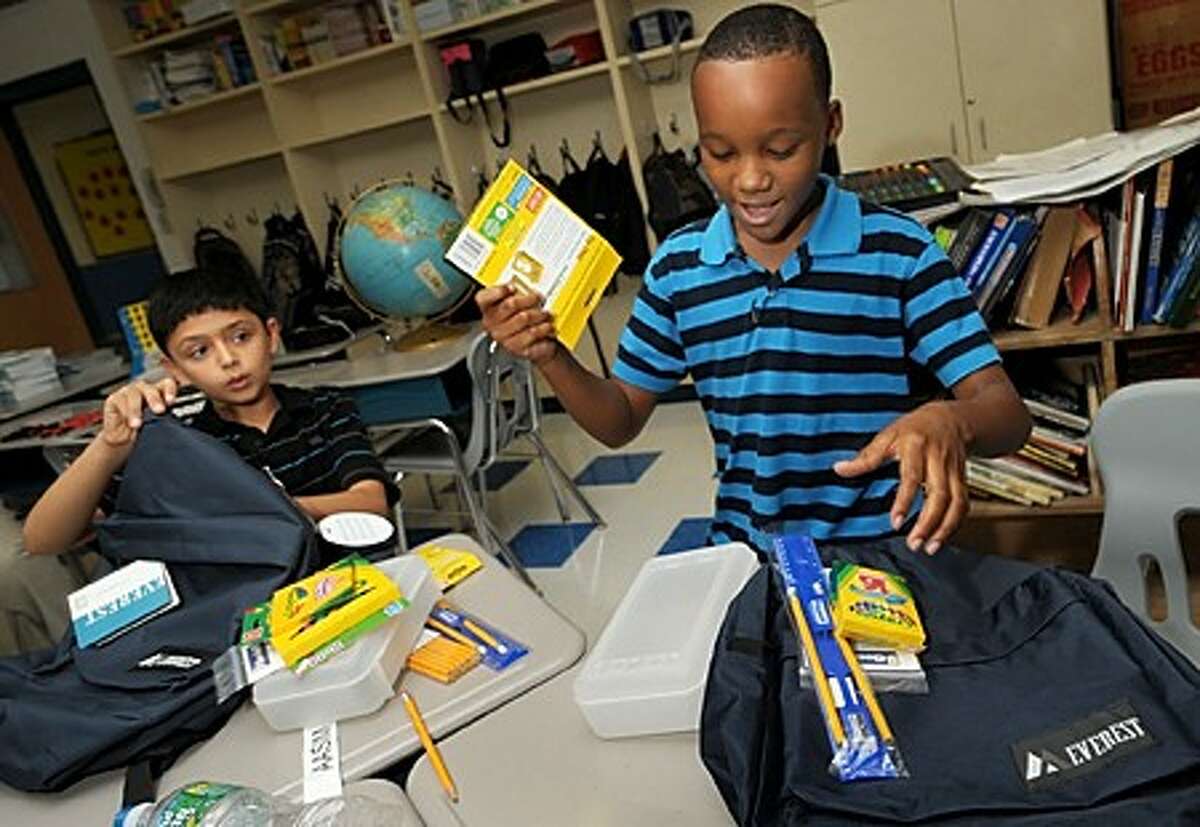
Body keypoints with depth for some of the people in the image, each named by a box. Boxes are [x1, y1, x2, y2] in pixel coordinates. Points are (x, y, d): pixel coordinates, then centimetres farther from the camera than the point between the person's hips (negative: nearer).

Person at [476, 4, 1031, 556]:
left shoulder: (899, 252, -8)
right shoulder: (677, 267, 0)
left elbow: (1005, 412, -9)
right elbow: (620, 421, 6)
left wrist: (950, 421, -31)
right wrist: (549, 358, -12)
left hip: (885, 551, 2)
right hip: (743, 554, -1)